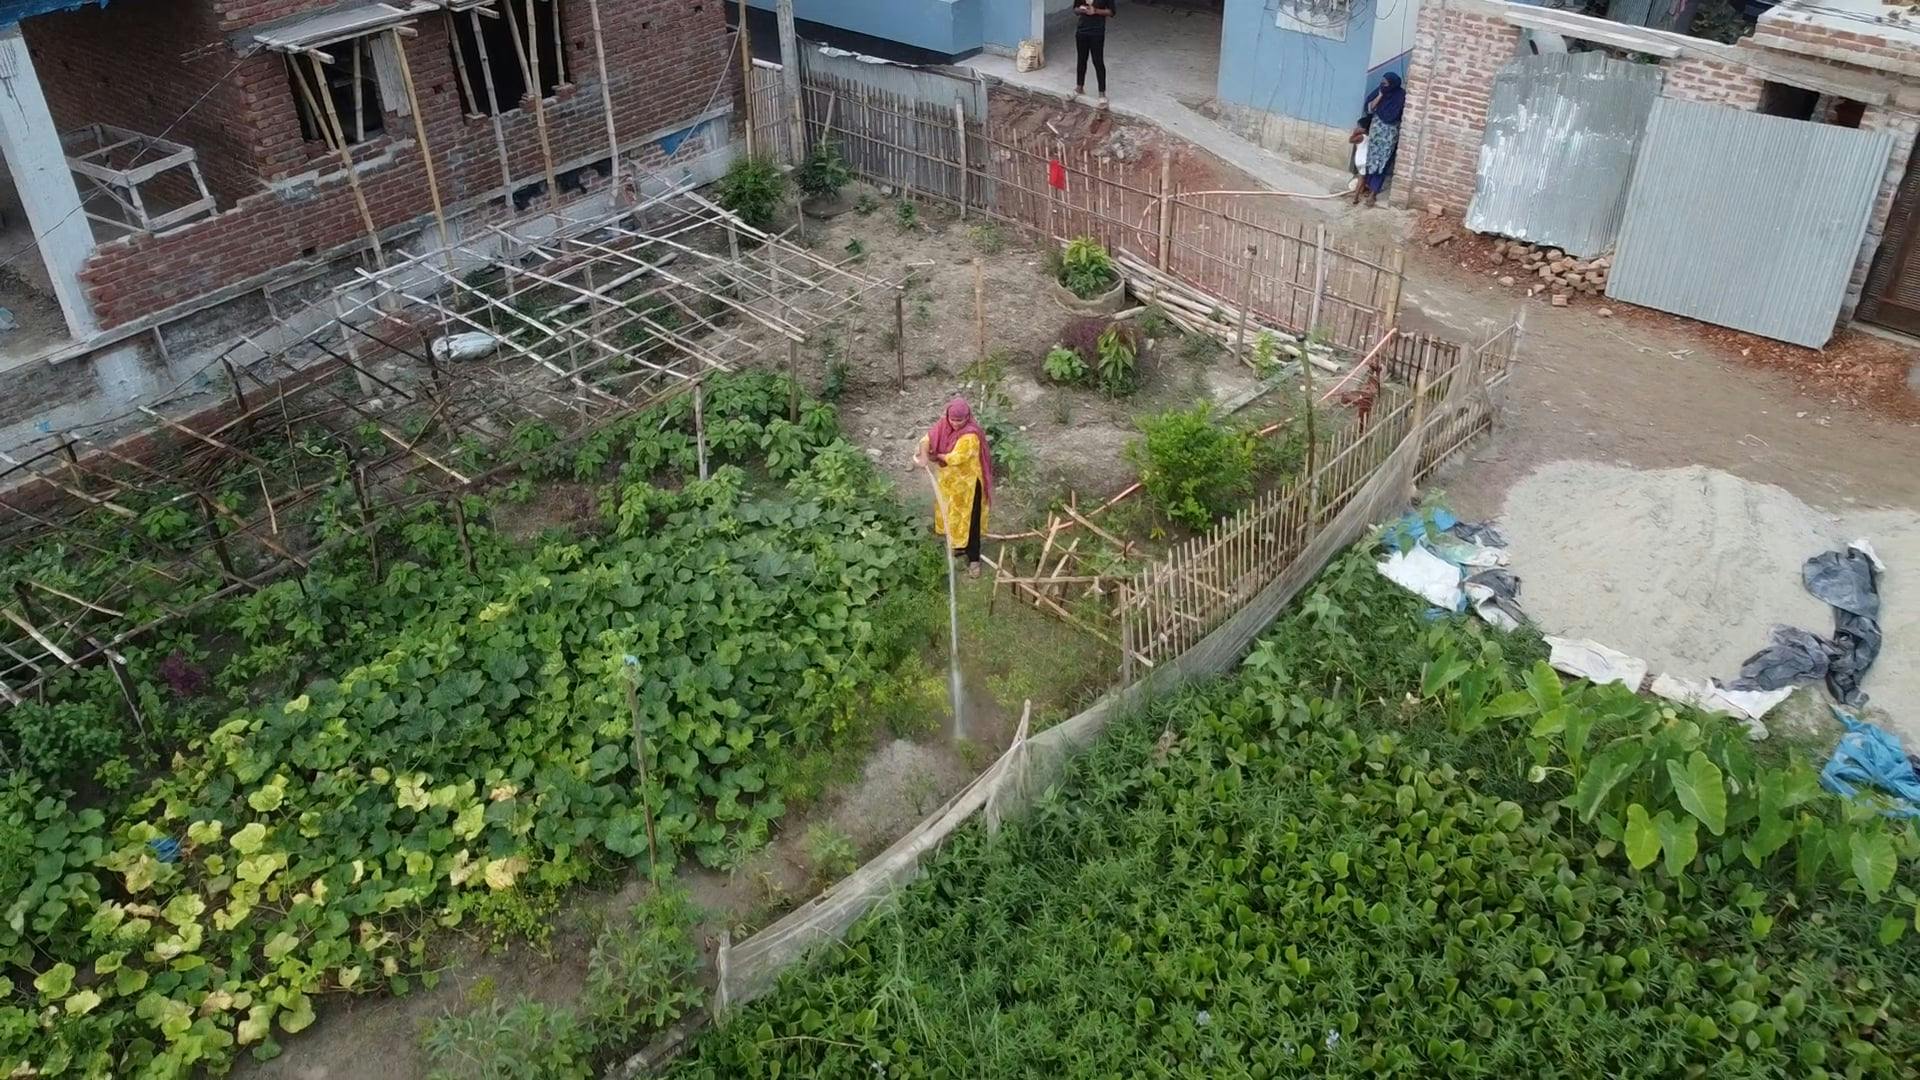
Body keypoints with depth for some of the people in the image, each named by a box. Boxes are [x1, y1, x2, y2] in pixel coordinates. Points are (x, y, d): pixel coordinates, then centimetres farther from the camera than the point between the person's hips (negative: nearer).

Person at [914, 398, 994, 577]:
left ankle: (973, 558, 13)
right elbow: (928, 438, -10)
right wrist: (923, 454, -30)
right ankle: (959, 546, 43)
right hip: (950, 480, 7)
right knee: (952, 515, 22)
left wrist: (936, 457, -15)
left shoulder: (970, 435, -30)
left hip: (968, 482, -7)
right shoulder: (944, 425, -9)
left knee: (969, 520, 2)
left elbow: (956, 457, -29)